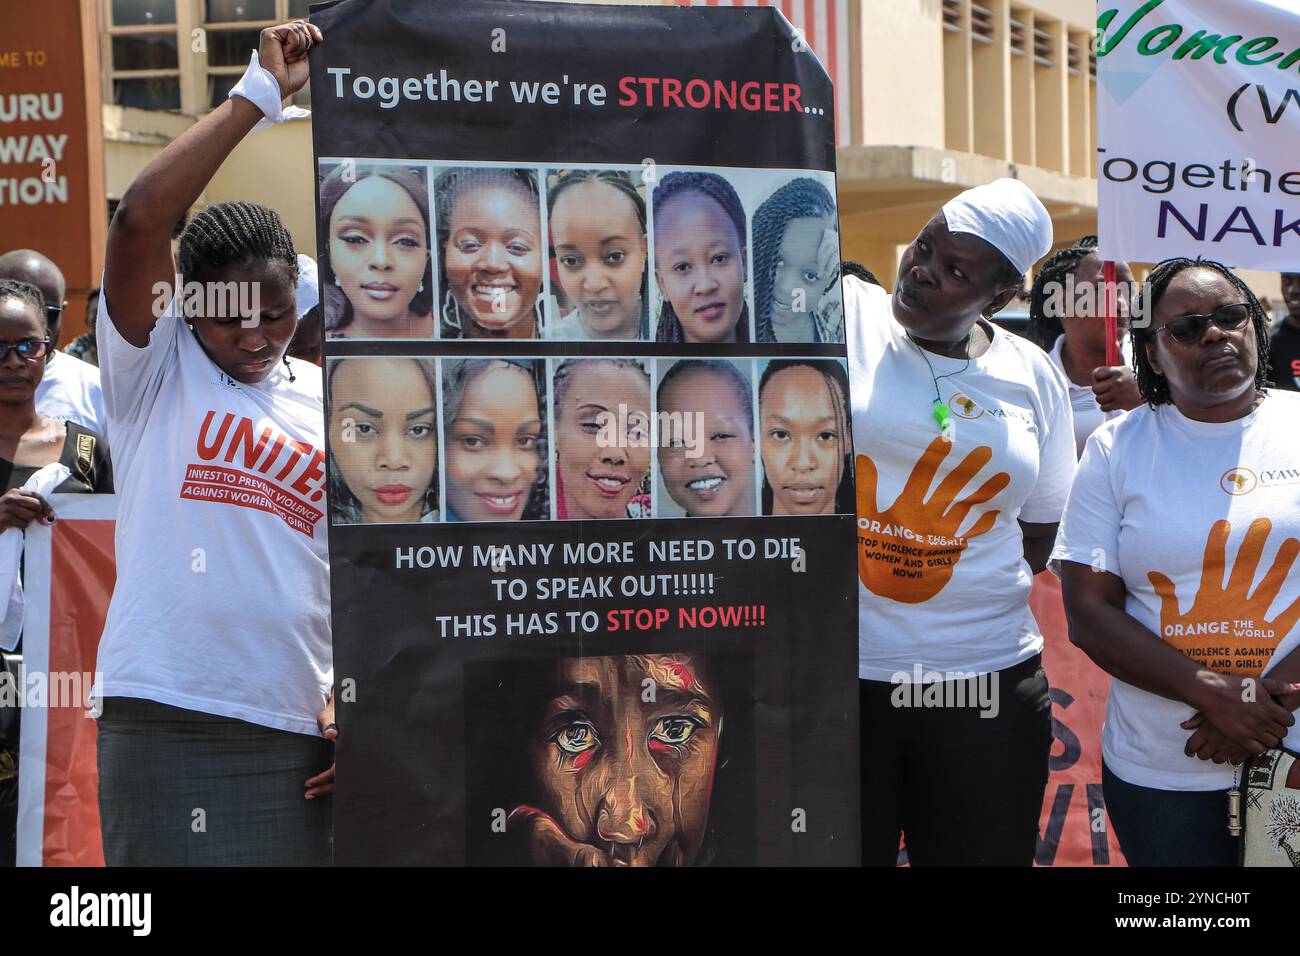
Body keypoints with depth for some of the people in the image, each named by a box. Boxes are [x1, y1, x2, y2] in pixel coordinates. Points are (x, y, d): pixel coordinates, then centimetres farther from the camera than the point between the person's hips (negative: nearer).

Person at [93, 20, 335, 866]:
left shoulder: (331, 408, 13)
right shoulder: (155, 368, 3)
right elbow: (140, 220, -12)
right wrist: (258, 97, -9)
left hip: (298, 734, 4)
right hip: (164, 723, -3)